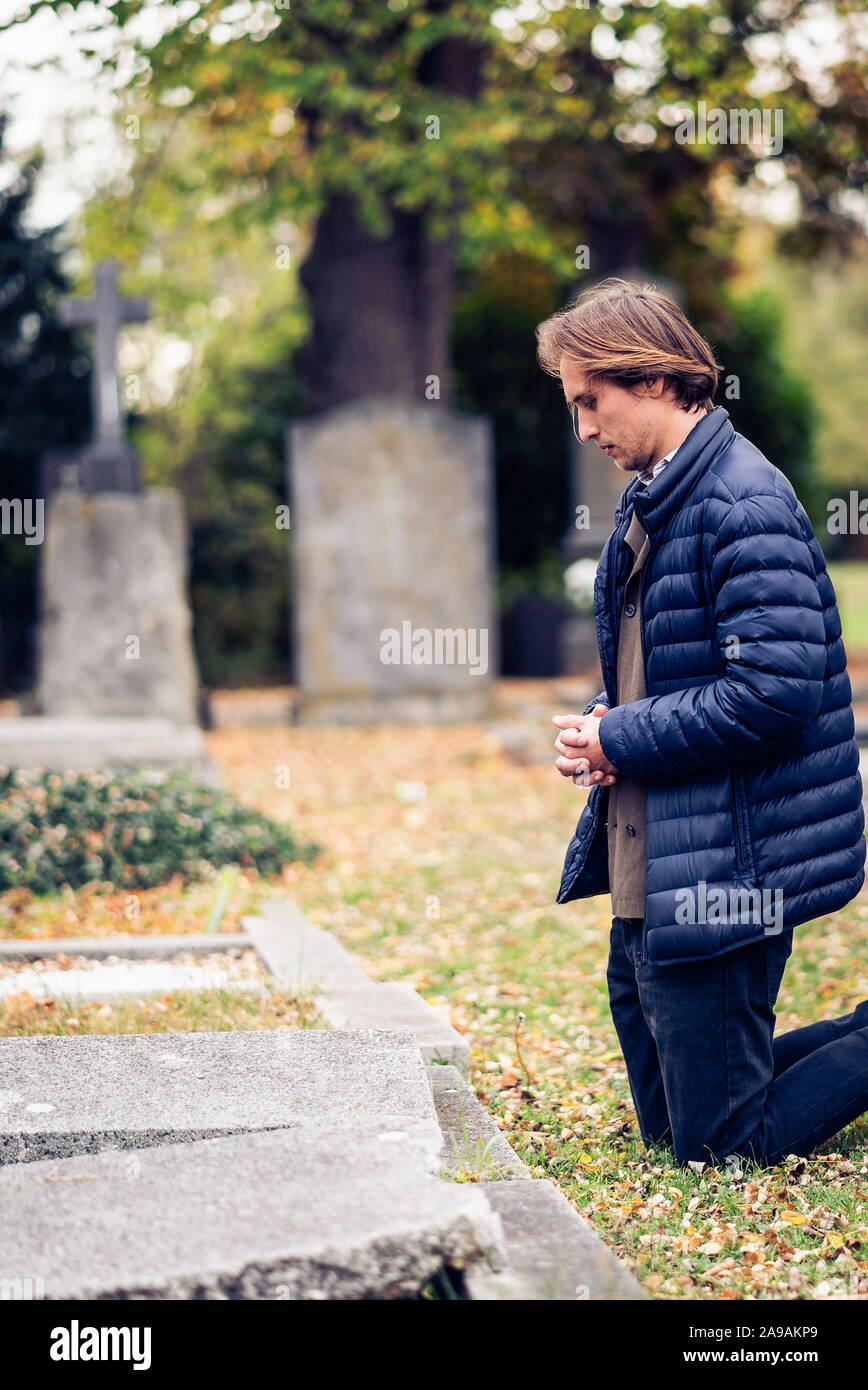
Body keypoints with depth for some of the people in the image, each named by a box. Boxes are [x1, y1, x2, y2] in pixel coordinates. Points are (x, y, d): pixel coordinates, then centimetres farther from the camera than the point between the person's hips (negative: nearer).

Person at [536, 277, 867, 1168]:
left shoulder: (744, 504, -18)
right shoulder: (650, 502, 13)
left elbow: (774, 689, -26)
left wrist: (621, 738, -16)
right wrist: (600, 727, 2)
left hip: (717, 880, -10)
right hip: (645, 876, 10)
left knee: (718, 1146, -3)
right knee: (669, 1128, 17)